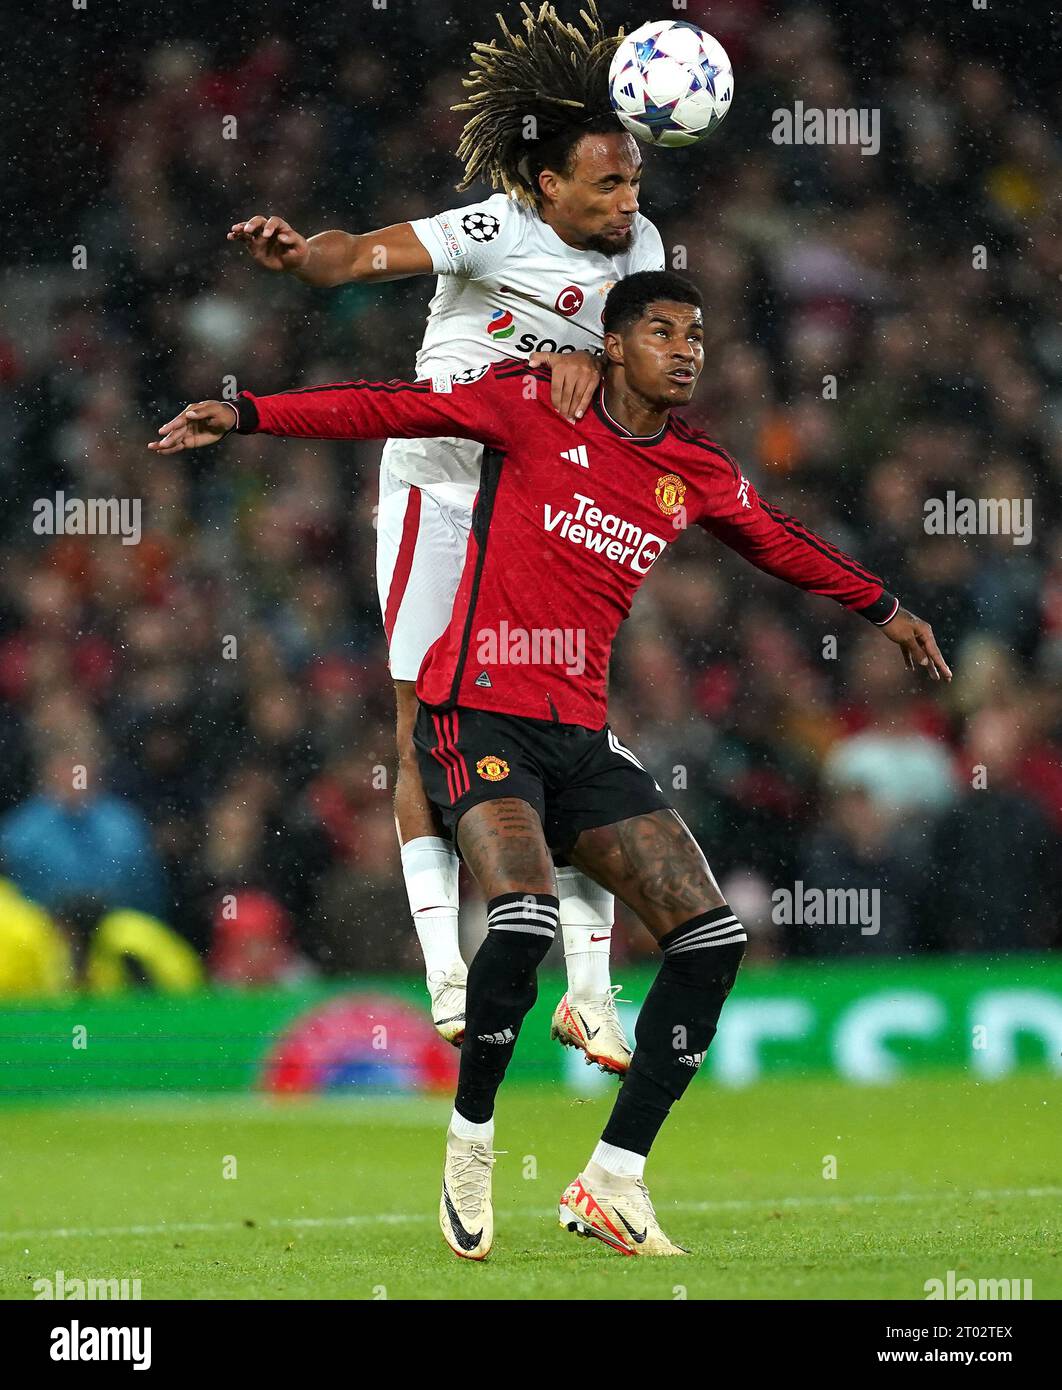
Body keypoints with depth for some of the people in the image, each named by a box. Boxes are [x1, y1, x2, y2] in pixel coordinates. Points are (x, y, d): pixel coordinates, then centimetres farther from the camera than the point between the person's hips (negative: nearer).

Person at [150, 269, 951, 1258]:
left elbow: (779, 542, 29)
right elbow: (395, 407, -5)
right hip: (480, 713, -6)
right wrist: (245, 414, -11)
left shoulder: (696, 474, 11)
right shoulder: (536, 410, -4)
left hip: (582, 736, 6)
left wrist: (884, 609, 42)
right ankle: (470, 1140, -5)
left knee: (711, 936, -6)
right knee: (525, 918, -29)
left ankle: (612, 1181, 1)